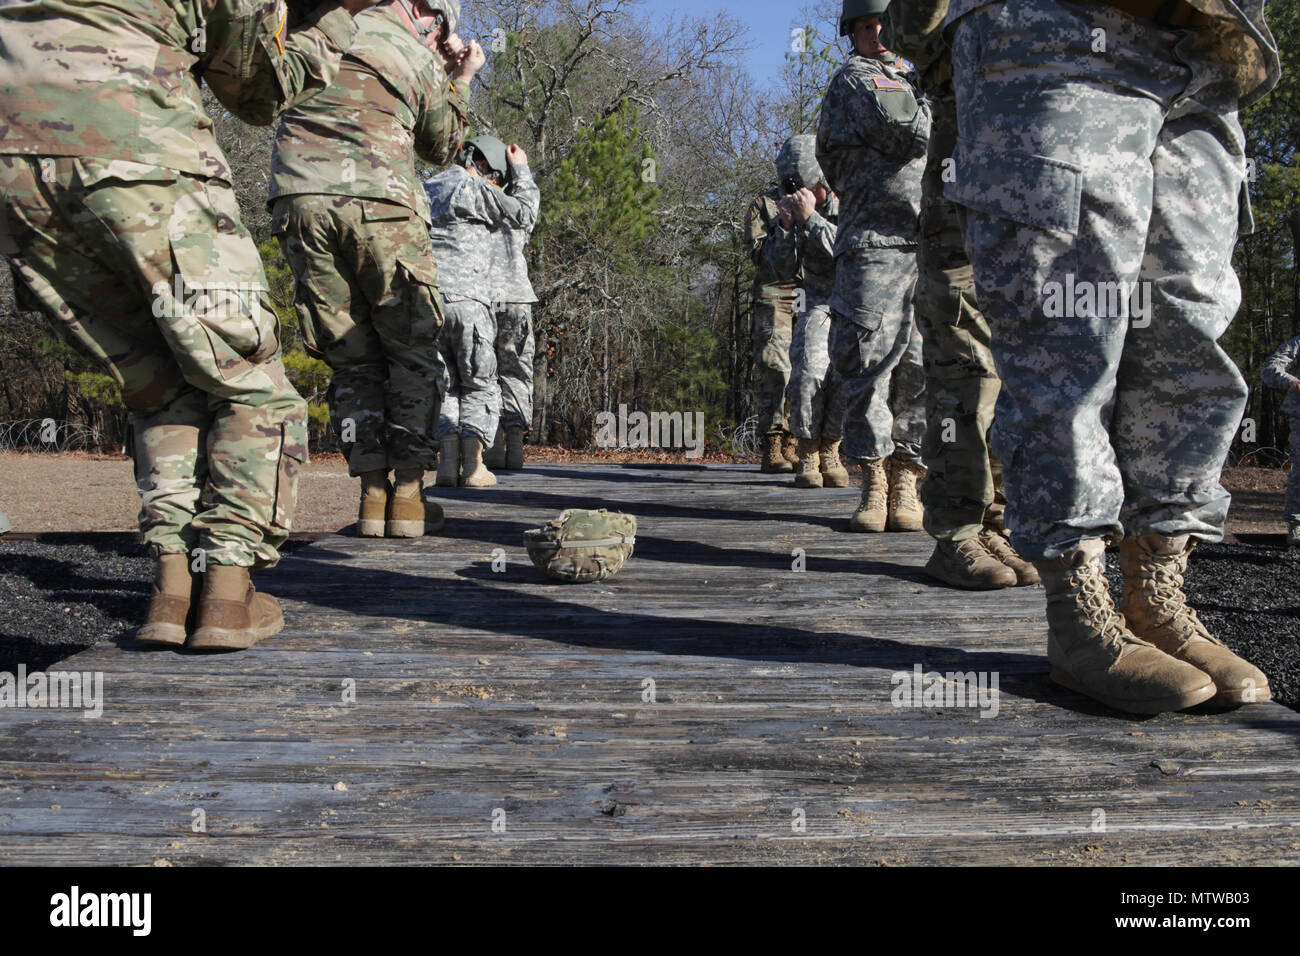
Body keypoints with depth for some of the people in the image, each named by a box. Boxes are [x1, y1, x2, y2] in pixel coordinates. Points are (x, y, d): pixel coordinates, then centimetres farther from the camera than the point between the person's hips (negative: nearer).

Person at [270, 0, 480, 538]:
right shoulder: (419, 59, 9)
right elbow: (442, 147, 22)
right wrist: (459, 83, 32)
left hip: (299, 202, 4)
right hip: (377, 206, -4)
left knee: (353, 359, 9)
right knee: (412, 354, 6)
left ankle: (373, 493, 3)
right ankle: (408, 495, 2)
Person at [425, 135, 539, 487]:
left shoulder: (425, 191, 21)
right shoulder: (471, 187, -2)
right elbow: (524, 215, 4)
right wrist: (521, 170, 15)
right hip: (465, 300, -6)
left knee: (445, 386, 12)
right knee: (480, 387, 3)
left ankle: (448, 460, -4)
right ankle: (472, 464, -10)